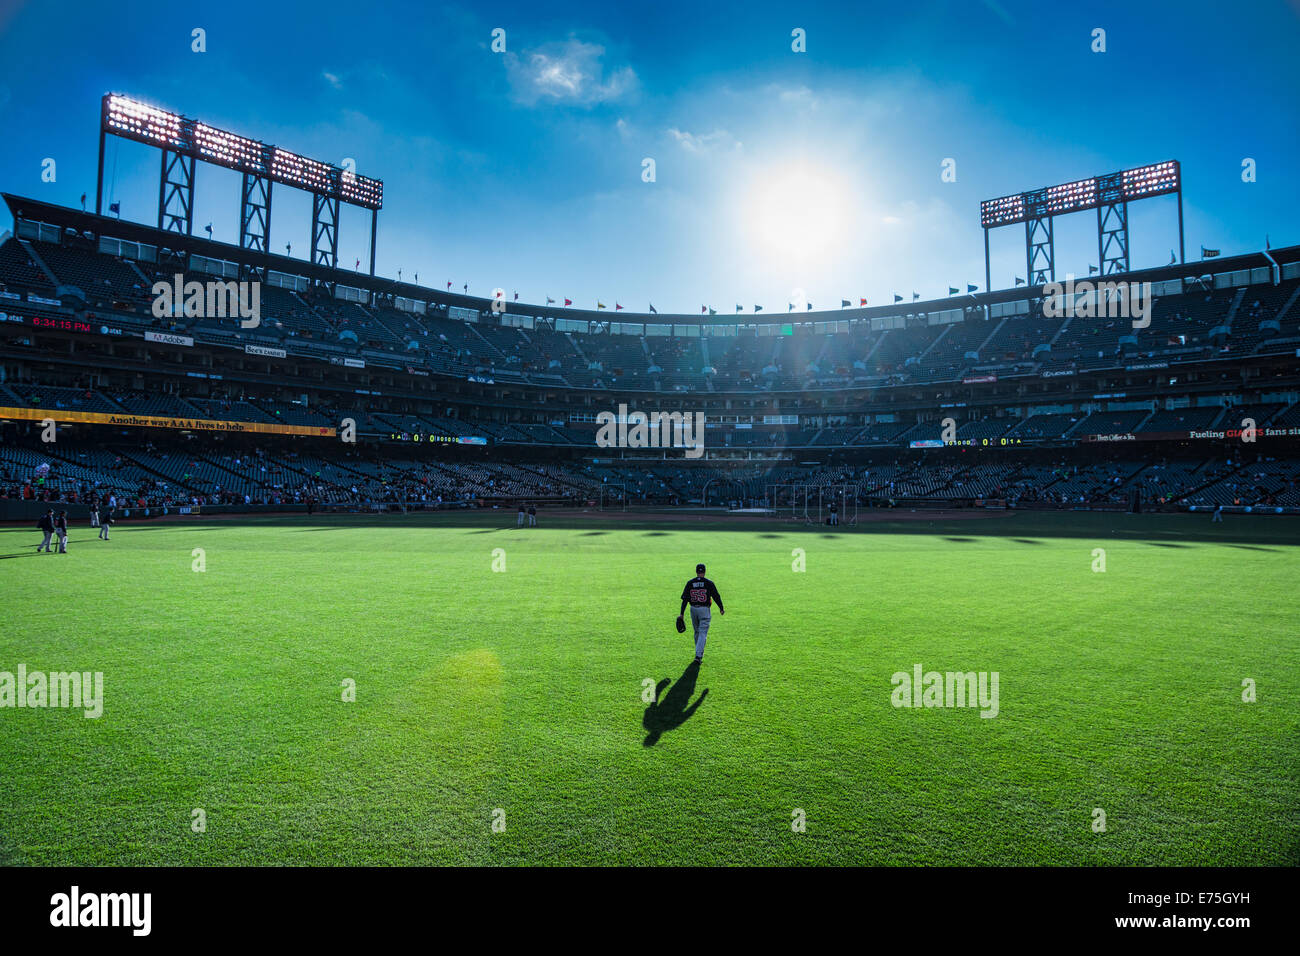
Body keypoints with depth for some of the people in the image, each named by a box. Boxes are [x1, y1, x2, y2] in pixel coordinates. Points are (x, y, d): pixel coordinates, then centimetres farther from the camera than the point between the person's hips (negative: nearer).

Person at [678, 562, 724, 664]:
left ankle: (700, 653, 31)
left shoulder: (690, 583, -1)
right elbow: (716, 596, -4)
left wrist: (681, 613, 0)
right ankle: (698, 656, -15)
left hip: (693, 610, 3)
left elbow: (685, 599, -2)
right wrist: (721, 609, 11)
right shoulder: (709, 583, -7)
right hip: (704, 610, -3)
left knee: (697, 632, 19)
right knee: (703, 633, -3)